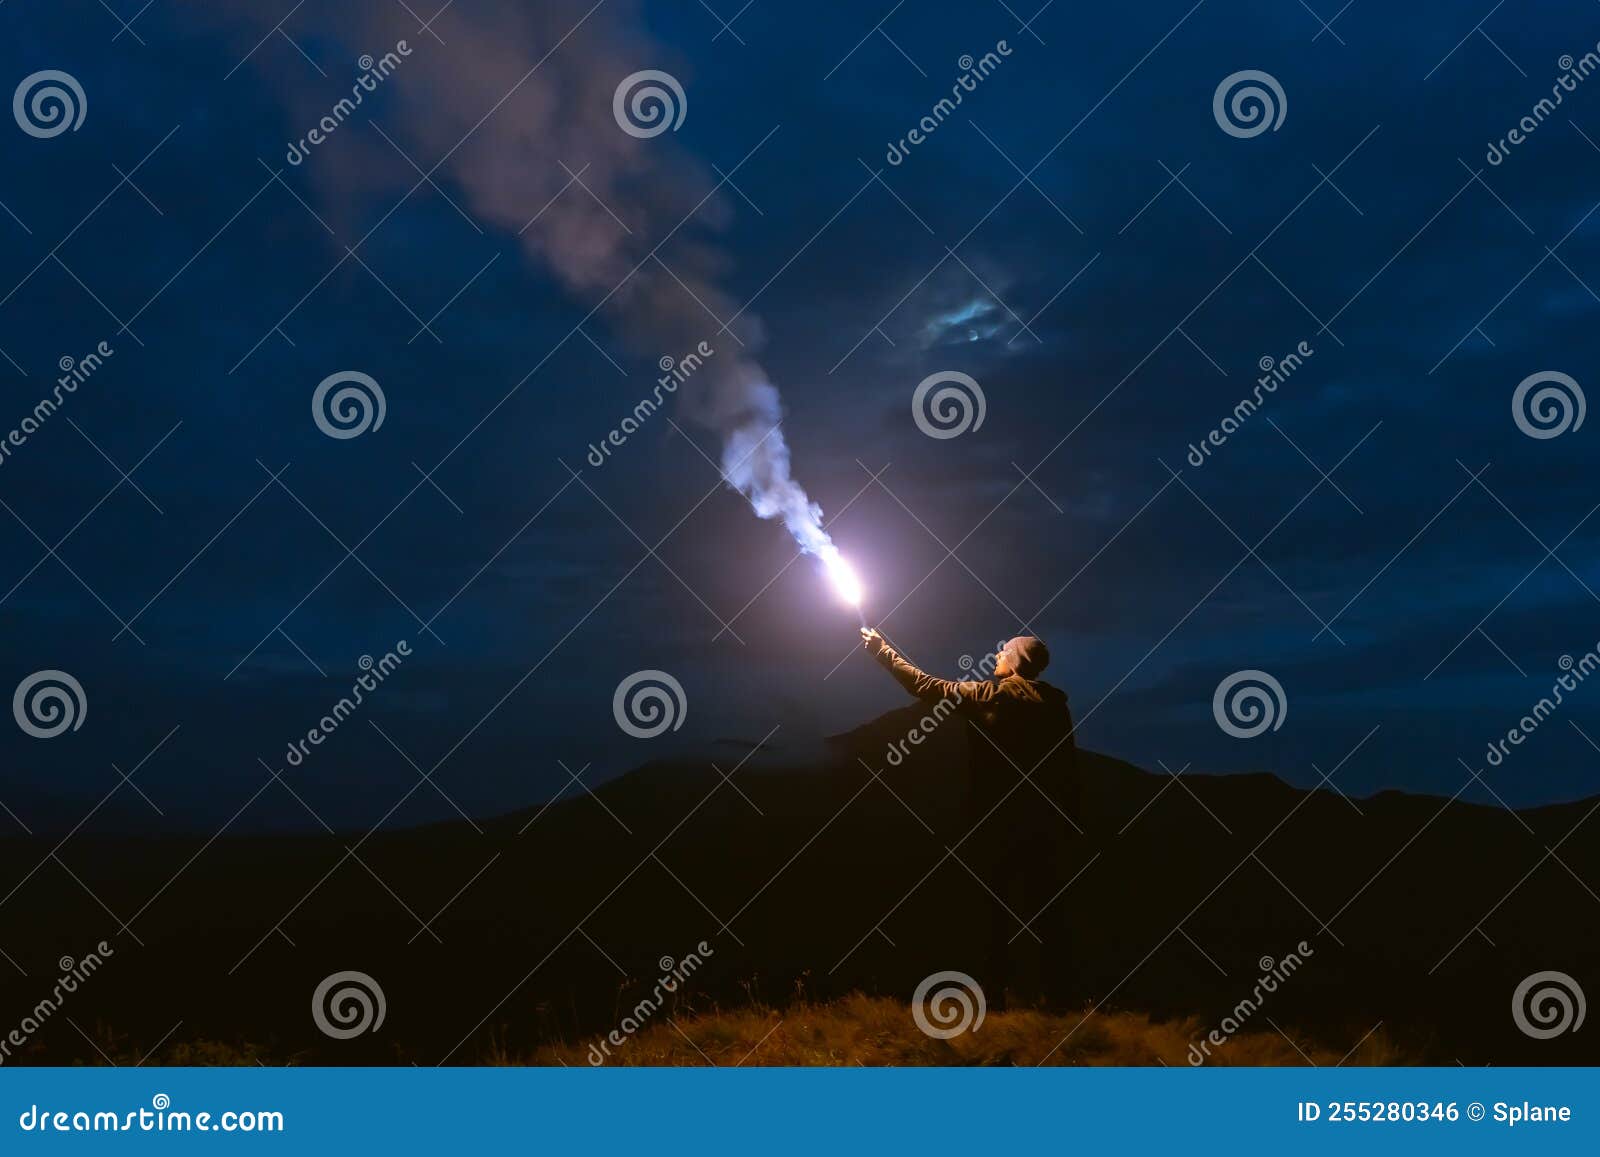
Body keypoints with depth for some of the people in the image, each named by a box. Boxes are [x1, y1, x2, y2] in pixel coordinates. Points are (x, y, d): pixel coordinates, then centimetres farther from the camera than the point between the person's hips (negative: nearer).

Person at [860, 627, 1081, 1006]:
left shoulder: (995, 695, -7)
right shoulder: (1055, 703, 7)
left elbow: (930, 689, -5)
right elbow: (1068, 765, 8)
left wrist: (883, 651, 3)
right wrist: (1069, 822, 13)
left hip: (1001, 822, -5)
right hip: (1048, 822, 5)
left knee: (996, 910, 2)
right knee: (1047, 910, 6)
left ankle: (994, 992, 2)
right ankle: (1058, 995, 6)